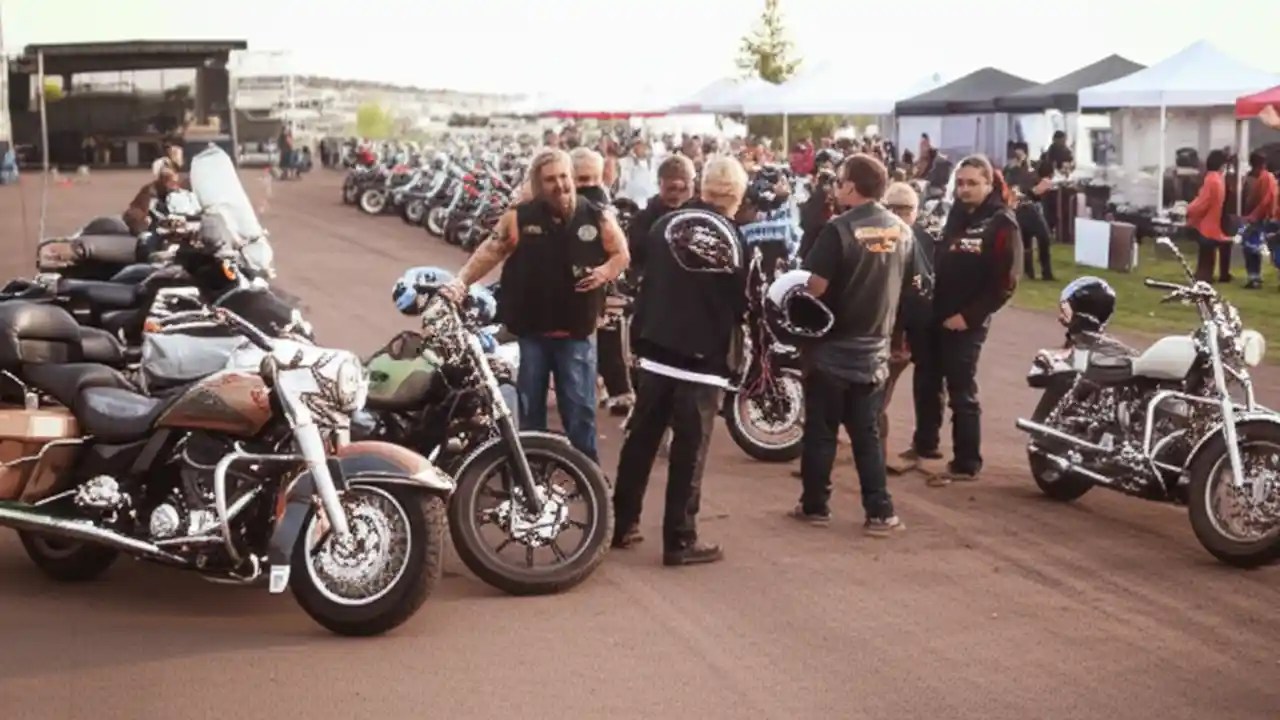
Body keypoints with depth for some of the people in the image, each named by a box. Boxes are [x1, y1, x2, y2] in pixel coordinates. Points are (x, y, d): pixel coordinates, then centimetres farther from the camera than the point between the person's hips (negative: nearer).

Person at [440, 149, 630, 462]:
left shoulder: (598, 218, -3)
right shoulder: (518, 218, -5)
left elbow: (621, 253, 8)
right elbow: (488, 253, -4)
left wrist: (605, 272, -12)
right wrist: (460, 281, -15)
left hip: (576, 333, 0)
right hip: (530, 331, 0)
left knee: (579, 409, 6)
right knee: (530, 407, 13)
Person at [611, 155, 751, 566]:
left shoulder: (666, 224, 2)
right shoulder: (734, 240, -8)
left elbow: (644, 281, 8)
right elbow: (740, 304, -2)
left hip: (657, 351, 4)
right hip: (704, 359, -4)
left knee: (640, 440, 14)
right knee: (690, 452, 1)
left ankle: (624, 524, 21)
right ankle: (680, 540, 4)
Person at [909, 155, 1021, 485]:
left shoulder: (1001, 223, -11)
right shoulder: (956, 214, 11)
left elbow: (1004, 283, -16)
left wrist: (969, 315, -19)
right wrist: (931, 304, 4)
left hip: (965, 321, -7)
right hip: (937, 315, 7)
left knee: (961, 391, -2)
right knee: (927, 379, 18)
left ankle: (966, 464, 7)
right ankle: (925, 443, 36)